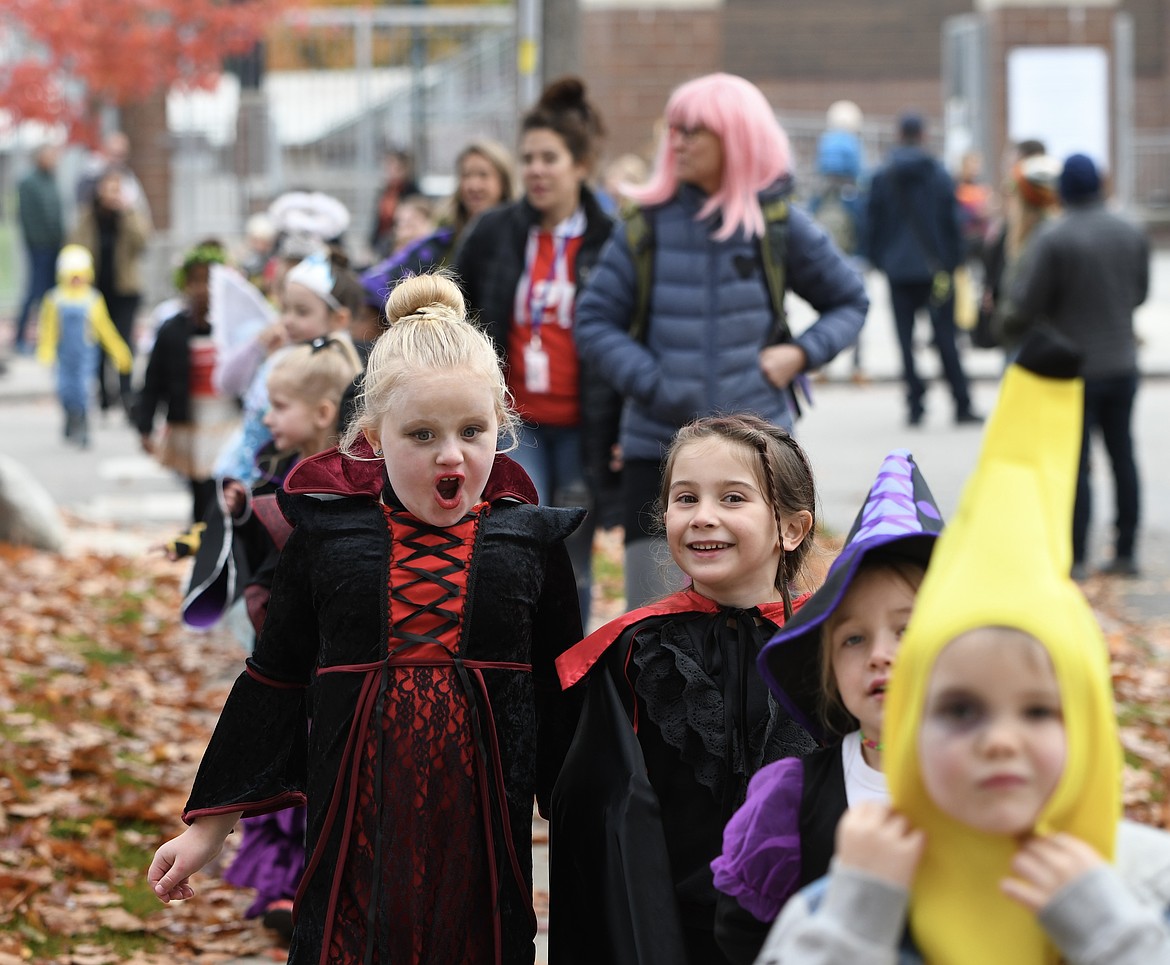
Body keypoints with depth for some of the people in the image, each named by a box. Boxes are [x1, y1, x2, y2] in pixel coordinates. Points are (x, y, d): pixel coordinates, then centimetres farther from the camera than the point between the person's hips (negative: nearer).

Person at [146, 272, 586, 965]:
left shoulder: (532, 542, 0)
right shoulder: (326, 535, 0)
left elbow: (561, 700, 7)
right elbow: (276, 681, 8)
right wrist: (211, 824, 9)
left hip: (486, 836, 0)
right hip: (354, 840, 0)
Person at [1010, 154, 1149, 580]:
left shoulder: (1054, 241, -16)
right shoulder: (1132, 234, 2)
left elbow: (1026, 305, -13)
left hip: (1075, 367, -5)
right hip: (1122, 364, 5)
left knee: (1075, 463, -1)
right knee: (1123, 456, 10)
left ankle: (1076, 557, -1)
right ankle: (1126, 552, 14)